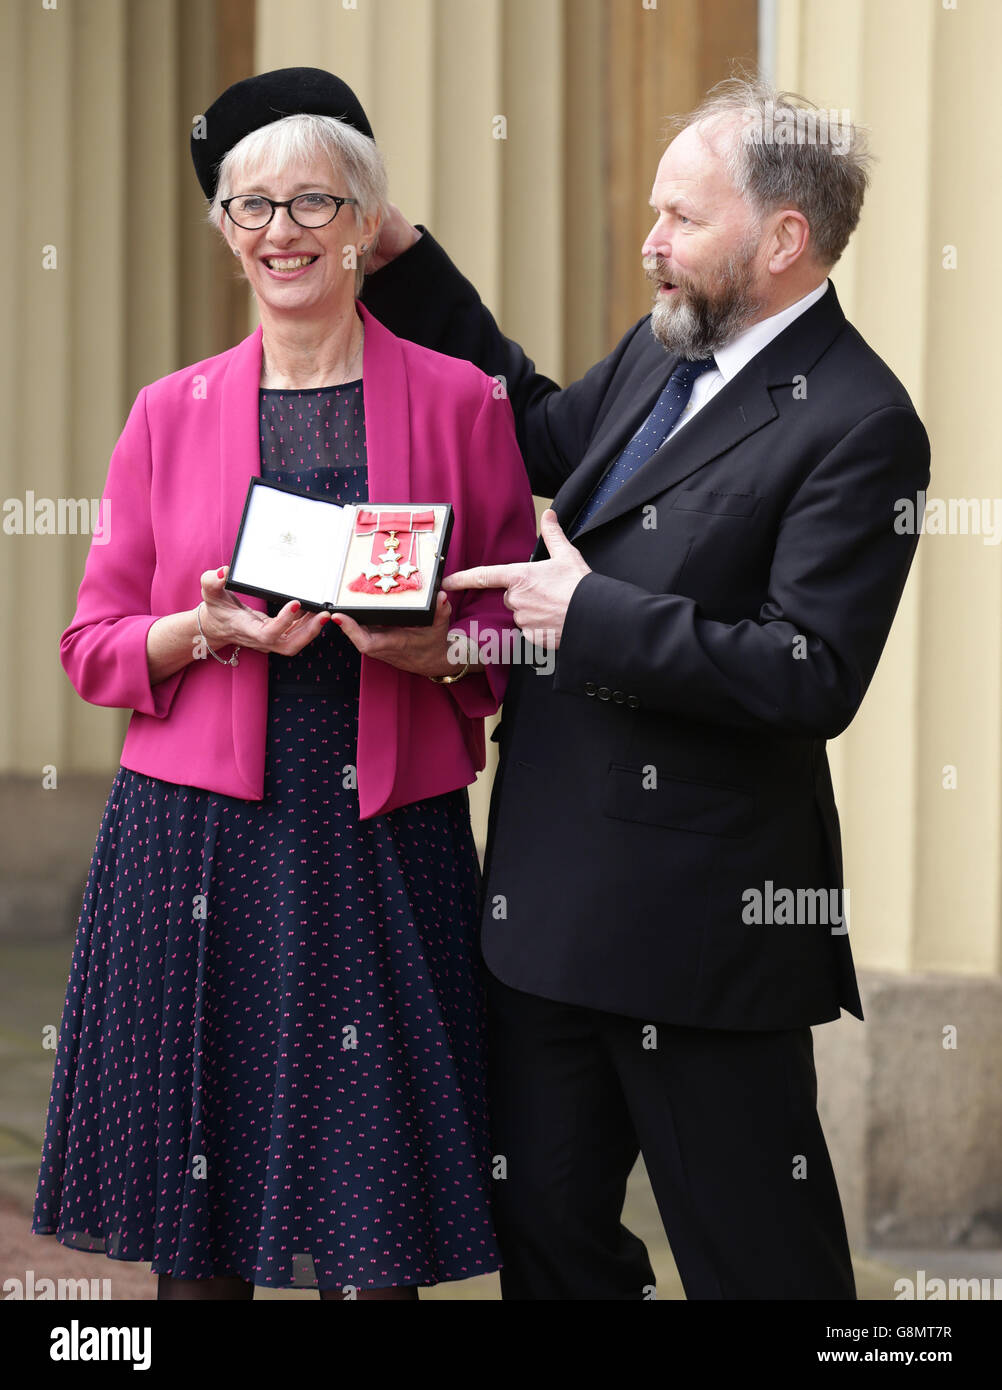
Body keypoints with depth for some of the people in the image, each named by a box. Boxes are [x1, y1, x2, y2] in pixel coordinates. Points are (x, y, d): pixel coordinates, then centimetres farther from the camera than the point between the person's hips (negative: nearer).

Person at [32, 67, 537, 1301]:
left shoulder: (461, 404, 5)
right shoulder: (172, 413, 8)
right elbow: (95, 646, 9)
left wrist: (434, 650, -13)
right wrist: (206, 631, -11)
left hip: (385, 845, -1)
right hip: (197, 839, 1)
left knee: (373, 1239, -1)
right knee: (194, 1232, 3)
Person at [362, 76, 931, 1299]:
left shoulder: (856, 424, -16)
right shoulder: (655, 356, 10)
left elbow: (815, 677, -23)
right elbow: (537, 430, 29)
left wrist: (592, 617, -20)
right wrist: (405, 259, 21)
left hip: (701, 920, -9)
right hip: (552, 895, 9)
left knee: (754, 1253, 3)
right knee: (541, 1222, 17)